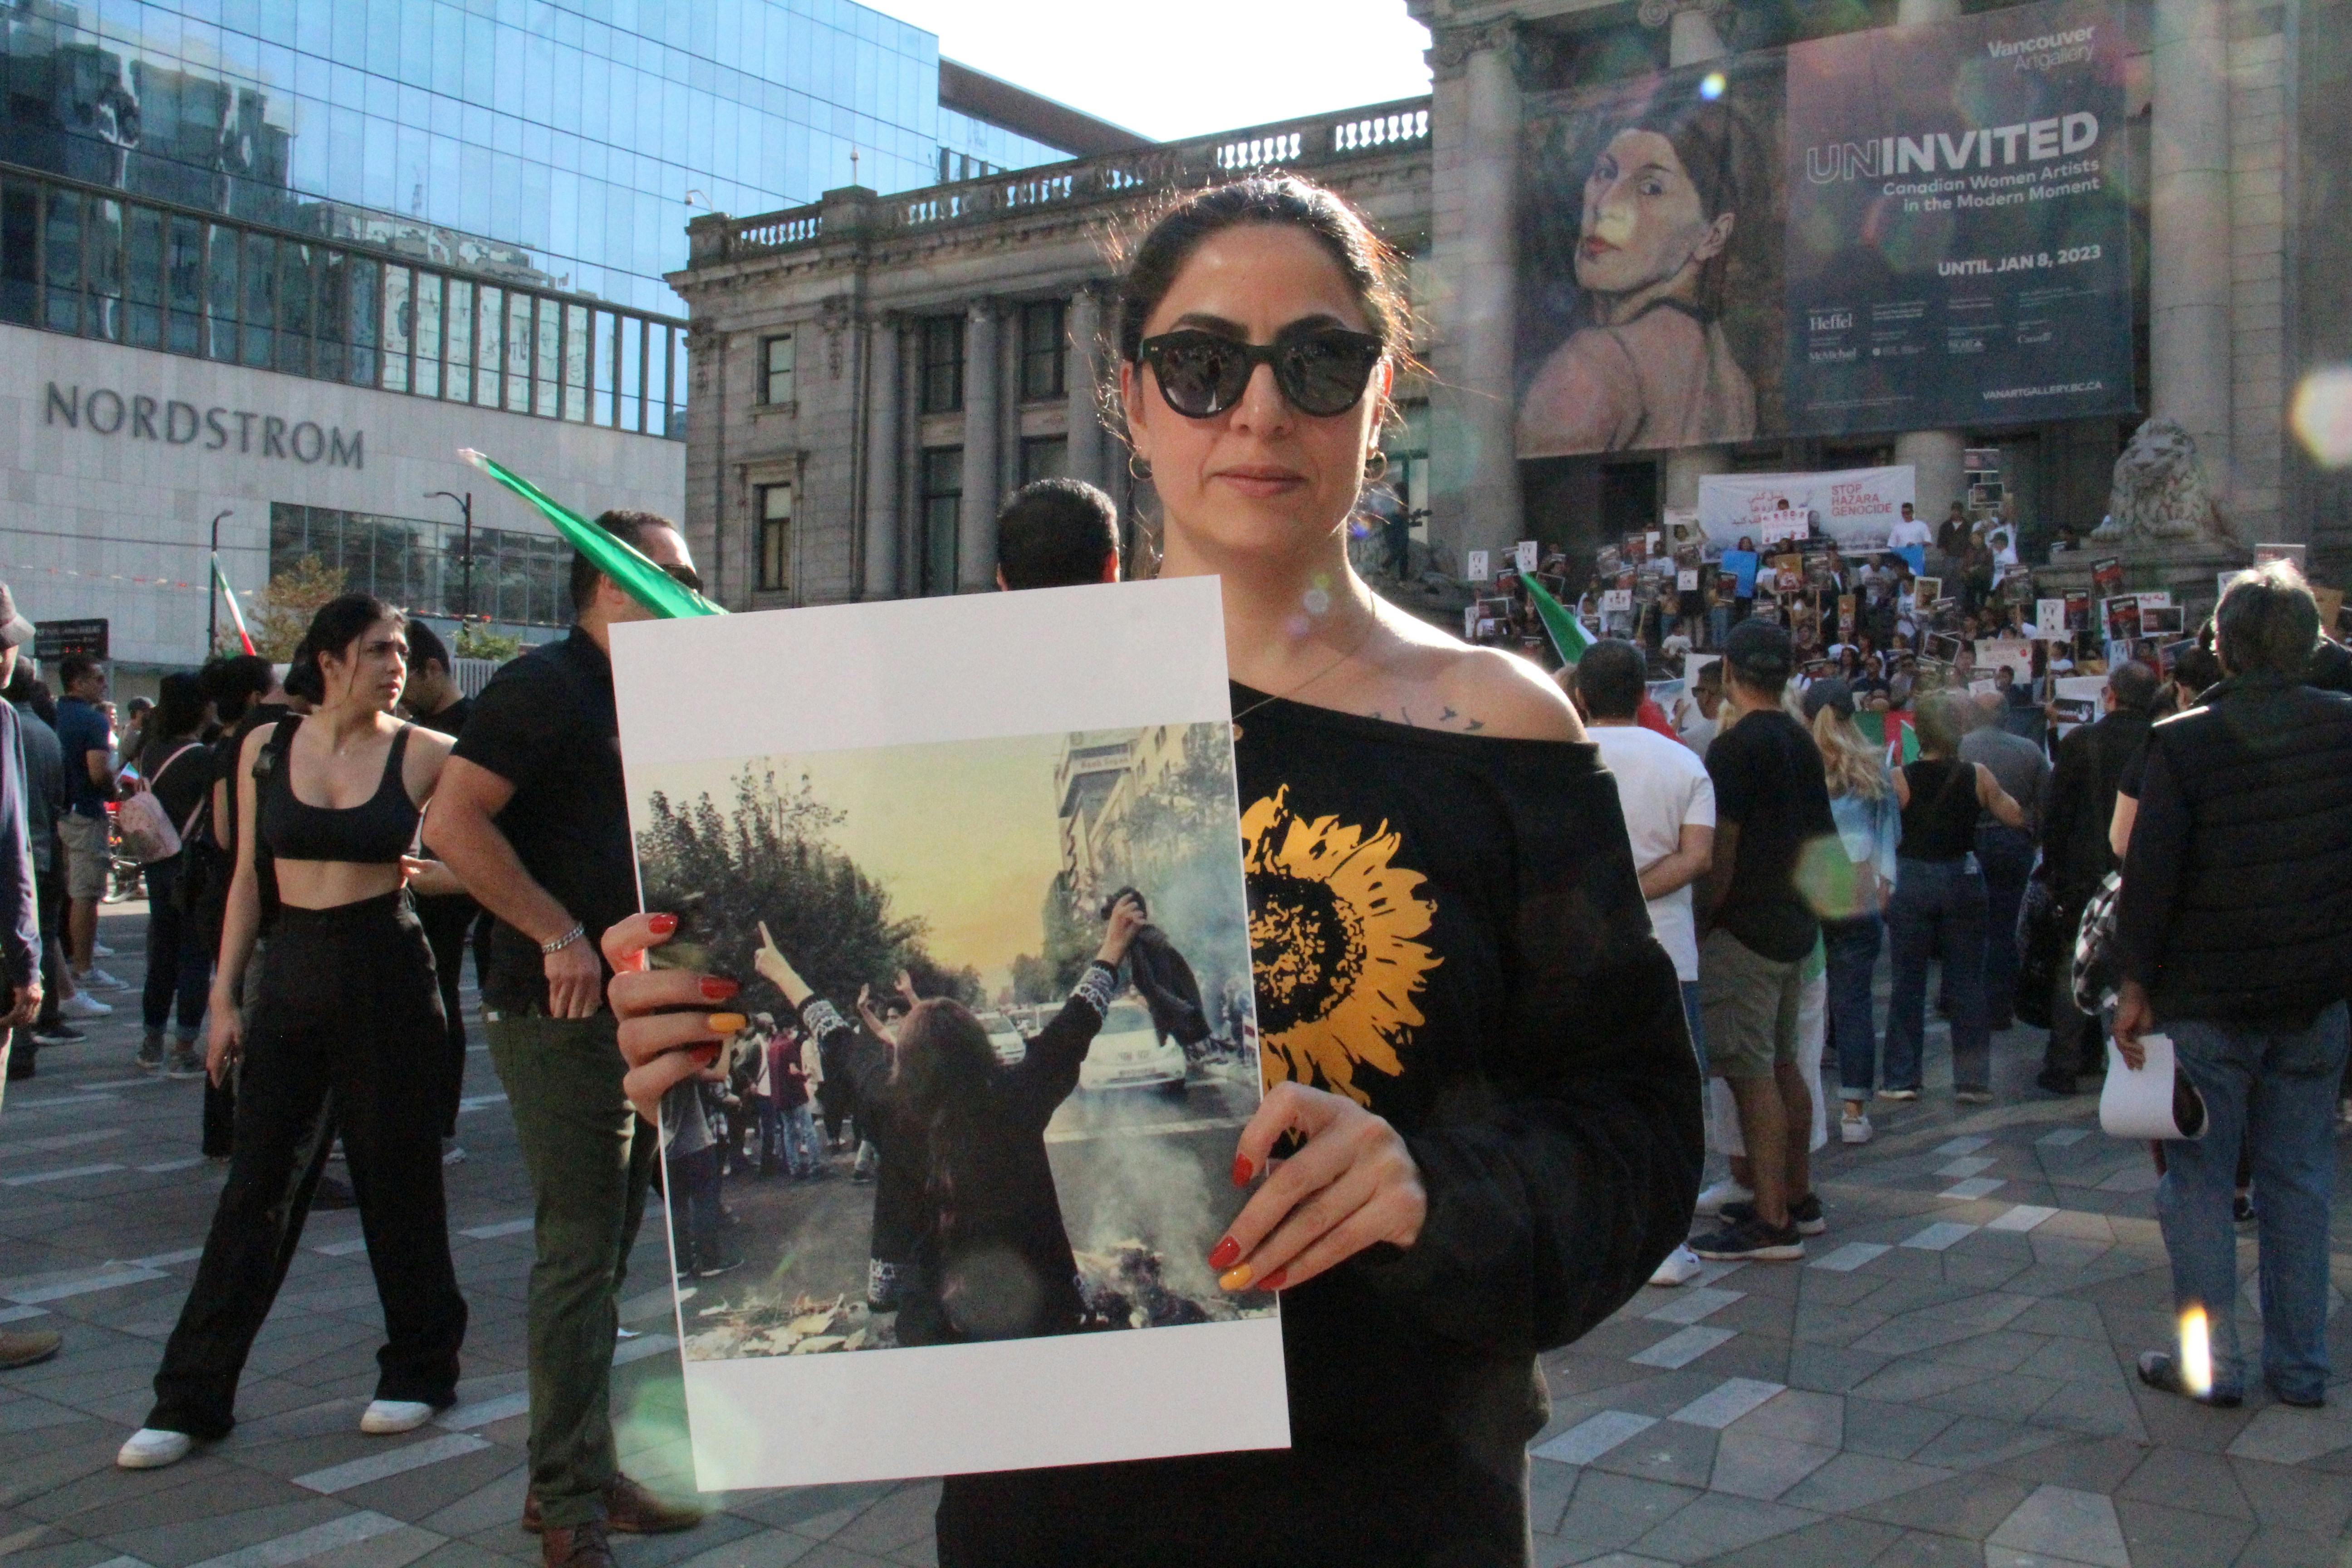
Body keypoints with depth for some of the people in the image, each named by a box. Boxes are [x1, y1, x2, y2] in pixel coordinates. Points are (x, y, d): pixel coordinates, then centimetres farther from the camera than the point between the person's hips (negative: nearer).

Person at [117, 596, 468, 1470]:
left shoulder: (426, 755, -3)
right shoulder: (266, 749, 5)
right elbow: (249, 882, 9)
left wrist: (437, 875, -18)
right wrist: (224, 996, 7)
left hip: (386, 972, -2)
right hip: (292, 974, 2)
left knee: (396, 1175, 6)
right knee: (260, 1185, 5)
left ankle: (420, 1369, 23)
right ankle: (192, 1397, 14)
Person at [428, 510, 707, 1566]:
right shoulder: (545, 686, -11)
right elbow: (454, 823, -21)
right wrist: (559, 936, -23)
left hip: (635, 1010, 9)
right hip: (563, 1013, -9)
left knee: (605, 1250, 14)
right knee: (579, 1251, -5)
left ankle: (582, 1475, 25)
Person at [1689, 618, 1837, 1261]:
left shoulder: (1736, 746, -15)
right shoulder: (1802, 743, 12)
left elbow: (1721, 848, -17)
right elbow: (1821, 838, 17)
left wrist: (1701, 922, -9)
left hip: (1744, 929, -9)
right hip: (1795, 923, 9)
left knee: (1751, 1073, -6)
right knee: (1782, 1064, 17)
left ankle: (1772, 1224, -5)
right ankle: (1798, 1198, 26)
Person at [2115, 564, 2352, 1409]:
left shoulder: (2181, 743, -13)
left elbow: (2150, 873, -13)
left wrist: (2136, 984, -5)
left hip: (2207, 999, -4)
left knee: (2198, 1179, 7)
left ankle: (2210, 1360, 10)